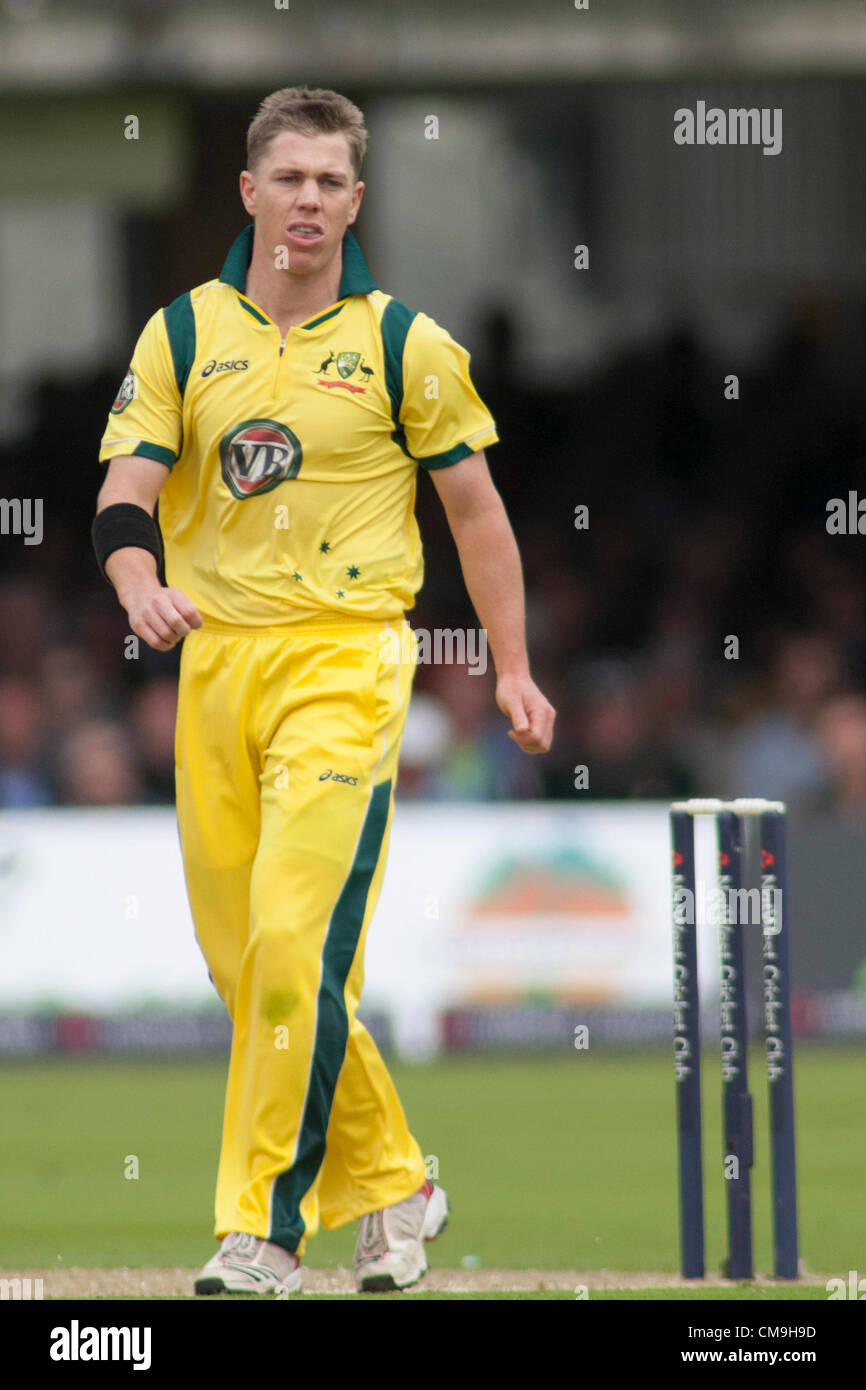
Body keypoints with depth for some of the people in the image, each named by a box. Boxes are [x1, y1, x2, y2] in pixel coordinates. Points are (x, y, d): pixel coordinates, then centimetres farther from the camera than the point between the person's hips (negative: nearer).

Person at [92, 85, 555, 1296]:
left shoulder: (402, 342, 1)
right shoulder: (183, 334, 8)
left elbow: (475, 506, 8)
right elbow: (125, 492, 0)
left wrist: (512, 669, 6)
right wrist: (141, 586, -21)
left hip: (347, 661, -4)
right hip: (215, 659, 4)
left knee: (295, 944, -16)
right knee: (240, 958, 6)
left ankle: (264, 1228, -11)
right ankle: (389, 1185, 22)